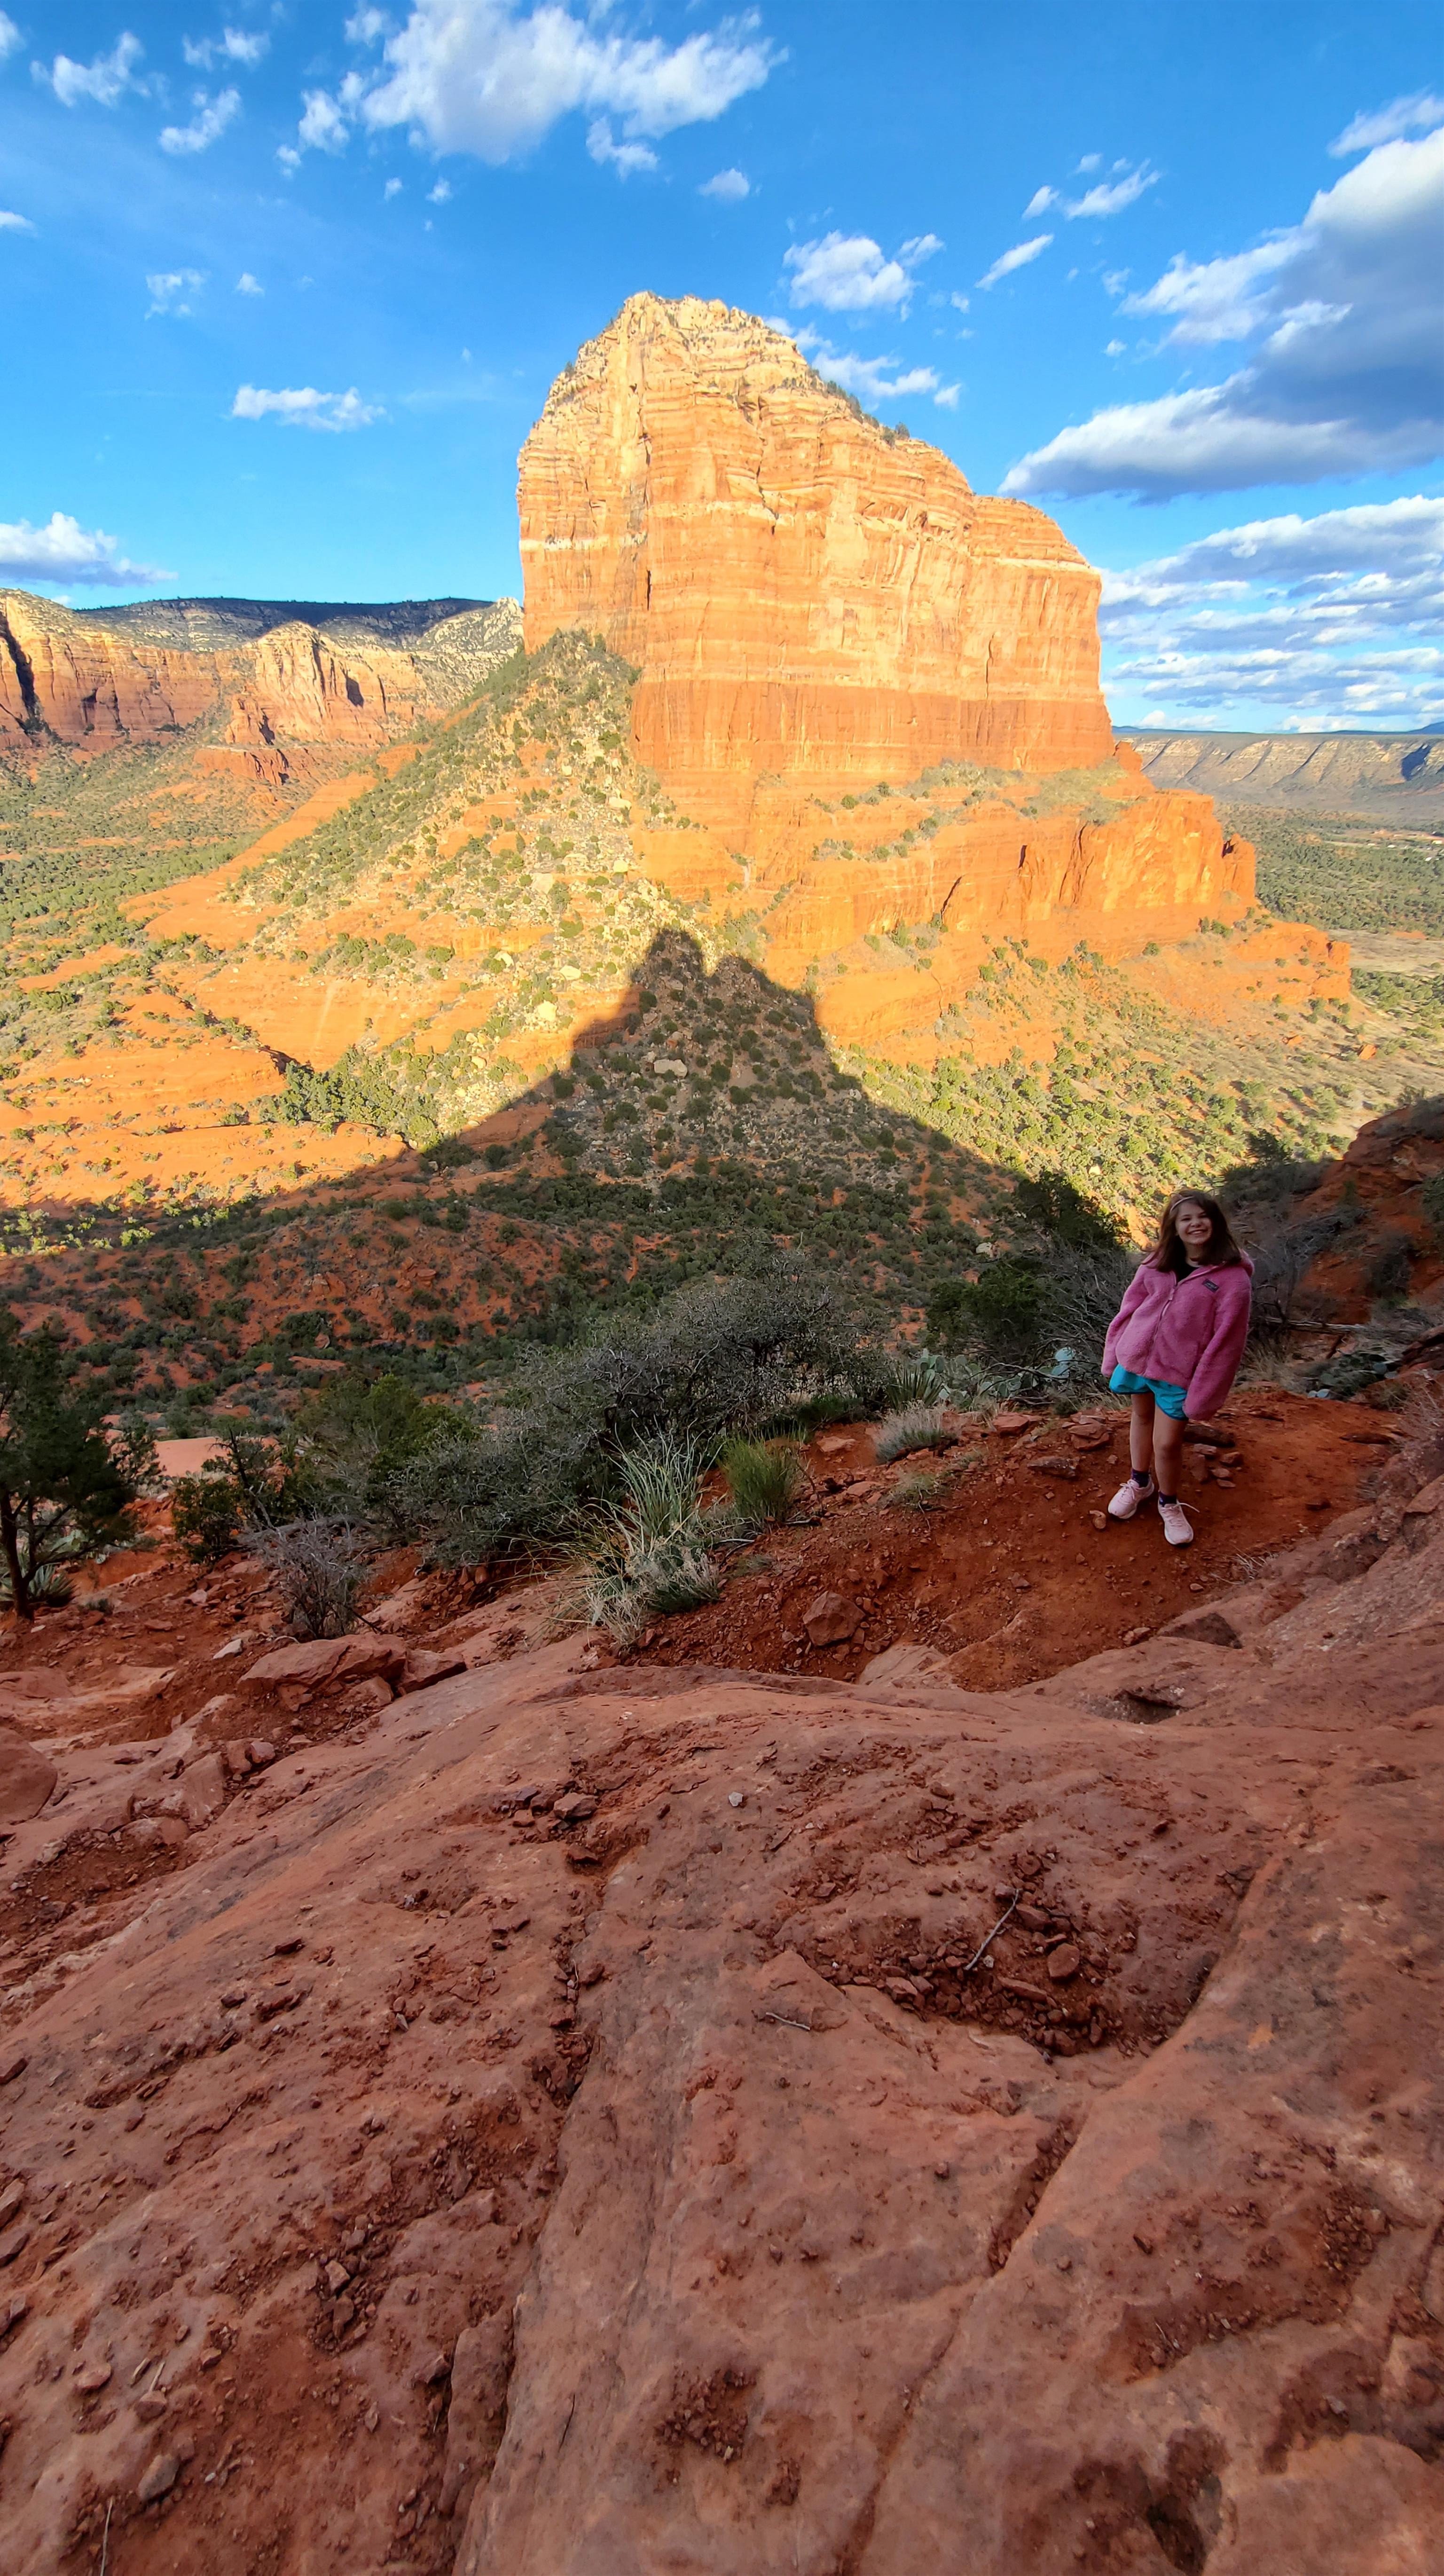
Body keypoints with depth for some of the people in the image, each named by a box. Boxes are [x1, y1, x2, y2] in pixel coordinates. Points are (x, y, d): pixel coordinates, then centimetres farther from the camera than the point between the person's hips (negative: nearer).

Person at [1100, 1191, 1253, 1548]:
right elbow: (1131, 1308, 6)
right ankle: (1140, 1483, 46)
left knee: (1167, 1444, 1)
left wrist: (1202, 1397, -12)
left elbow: (1225, 1344, -14)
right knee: (1142, 1417, 22)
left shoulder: (1233, 1278, -16)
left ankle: (1169, 1503, 29)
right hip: (1137, 1359, 4)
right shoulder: (1158, 1264, -3)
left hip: (1179, 1374, -4)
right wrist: (1113, 1355, 6)